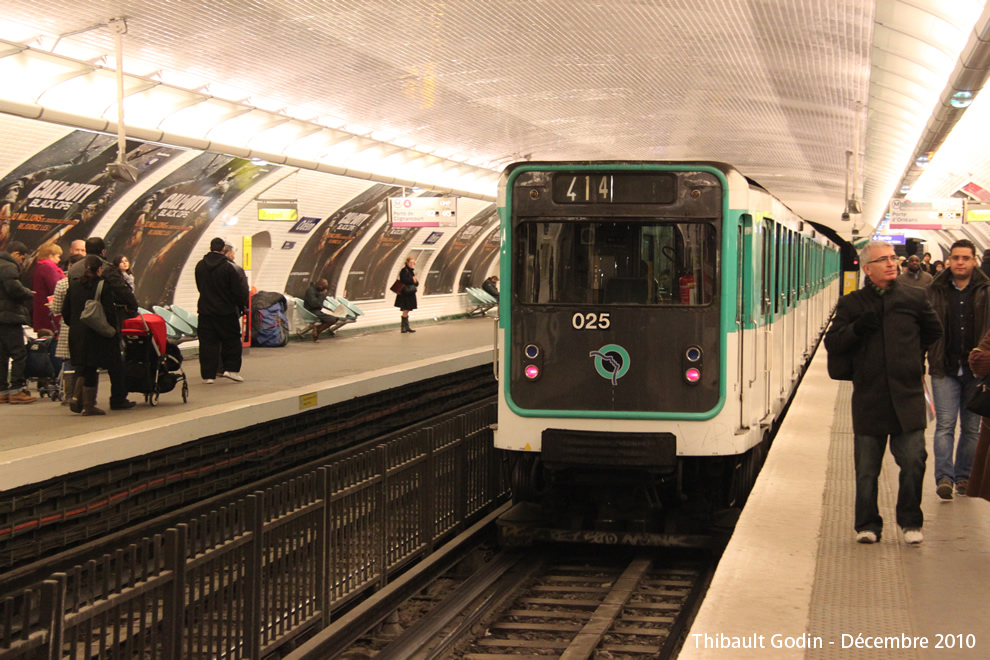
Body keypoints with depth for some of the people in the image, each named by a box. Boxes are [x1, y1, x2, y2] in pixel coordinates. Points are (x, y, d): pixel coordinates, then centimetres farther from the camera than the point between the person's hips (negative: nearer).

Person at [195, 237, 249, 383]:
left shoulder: (200, 266, 3)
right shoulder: (227, 267, -12)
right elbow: (237, 290, -9)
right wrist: (242, 306, 5)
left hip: (205, 311, 4)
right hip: (226, 311, -4)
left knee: (207, 343, 5)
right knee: (232, 340, 9)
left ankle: (208, 374, 3)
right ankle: (231, 369, 3)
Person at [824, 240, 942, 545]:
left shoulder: (915, 298, 6)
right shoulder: (851, 303, 6)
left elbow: (934, 332, 22)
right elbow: (831, 343, 2)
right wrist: (856, 329, -14)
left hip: (907, 397, 0)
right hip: (869, 398, 0)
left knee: (913, 460, -4)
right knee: (866, 468, 5)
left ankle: (910, 522, 14)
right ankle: (867, 525, 19)